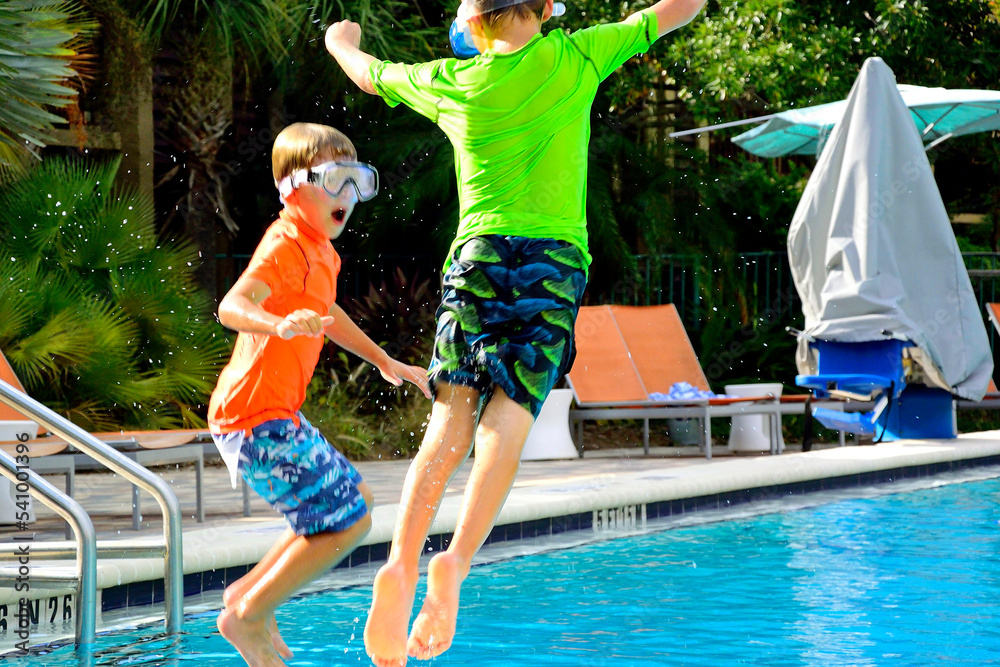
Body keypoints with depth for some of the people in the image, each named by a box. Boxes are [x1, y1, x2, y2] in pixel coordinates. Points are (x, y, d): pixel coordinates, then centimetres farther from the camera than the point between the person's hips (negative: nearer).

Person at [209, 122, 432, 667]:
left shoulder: (320, 251, 15)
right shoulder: (286, 245, -17)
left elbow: (326, 314, 36)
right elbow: (232, 306, -34)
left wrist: (385, 362, 39)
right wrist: (280, 325, -53)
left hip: (272, 414, 10)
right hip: (257, 419, -10)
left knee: (353, 498, 21)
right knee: (348, 520, -8)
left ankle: (249, 594, 20)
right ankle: (248, 616, 0)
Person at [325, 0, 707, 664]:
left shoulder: (453, 81, 14)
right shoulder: (576, 57, 9)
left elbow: (370, 75, 33)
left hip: (480, 253, 1)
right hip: (555, 258, -1)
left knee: (451, 415, -6)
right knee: (509, 417, -10)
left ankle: (401, 562, -25)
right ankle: (456, 561, -30)